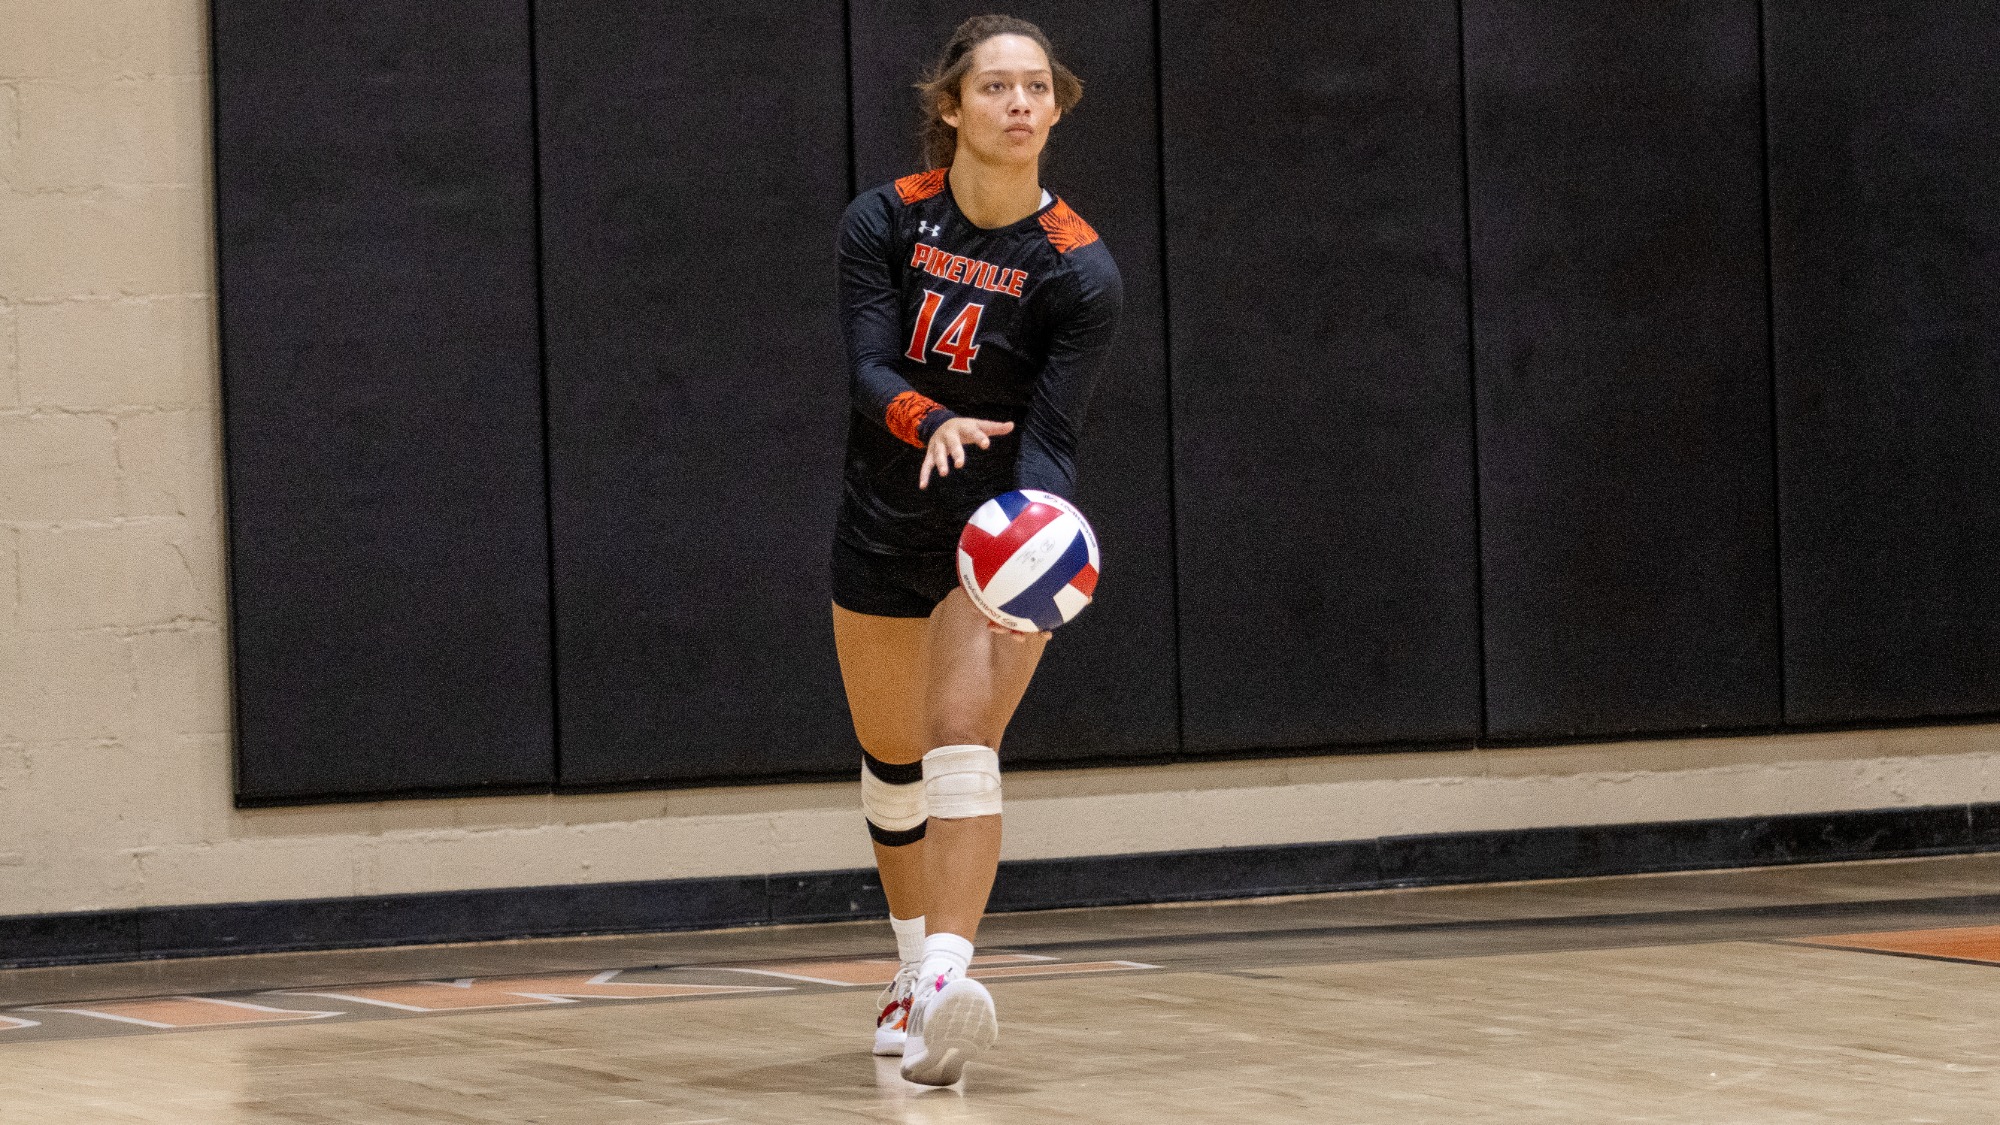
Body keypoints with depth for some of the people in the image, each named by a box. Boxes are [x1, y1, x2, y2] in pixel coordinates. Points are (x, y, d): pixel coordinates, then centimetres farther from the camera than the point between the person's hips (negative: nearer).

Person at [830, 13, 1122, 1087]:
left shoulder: (1076, 268, -17)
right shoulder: (884, 221, -11)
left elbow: (1049, 434, -20)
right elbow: (870, 370, -20)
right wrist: (931, 422, -43)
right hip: (884, 520, 3)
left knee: (962, 742, -22)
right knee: (890, 757, 15)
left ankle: (946, 985, -34)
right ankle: (914, 970, 36)